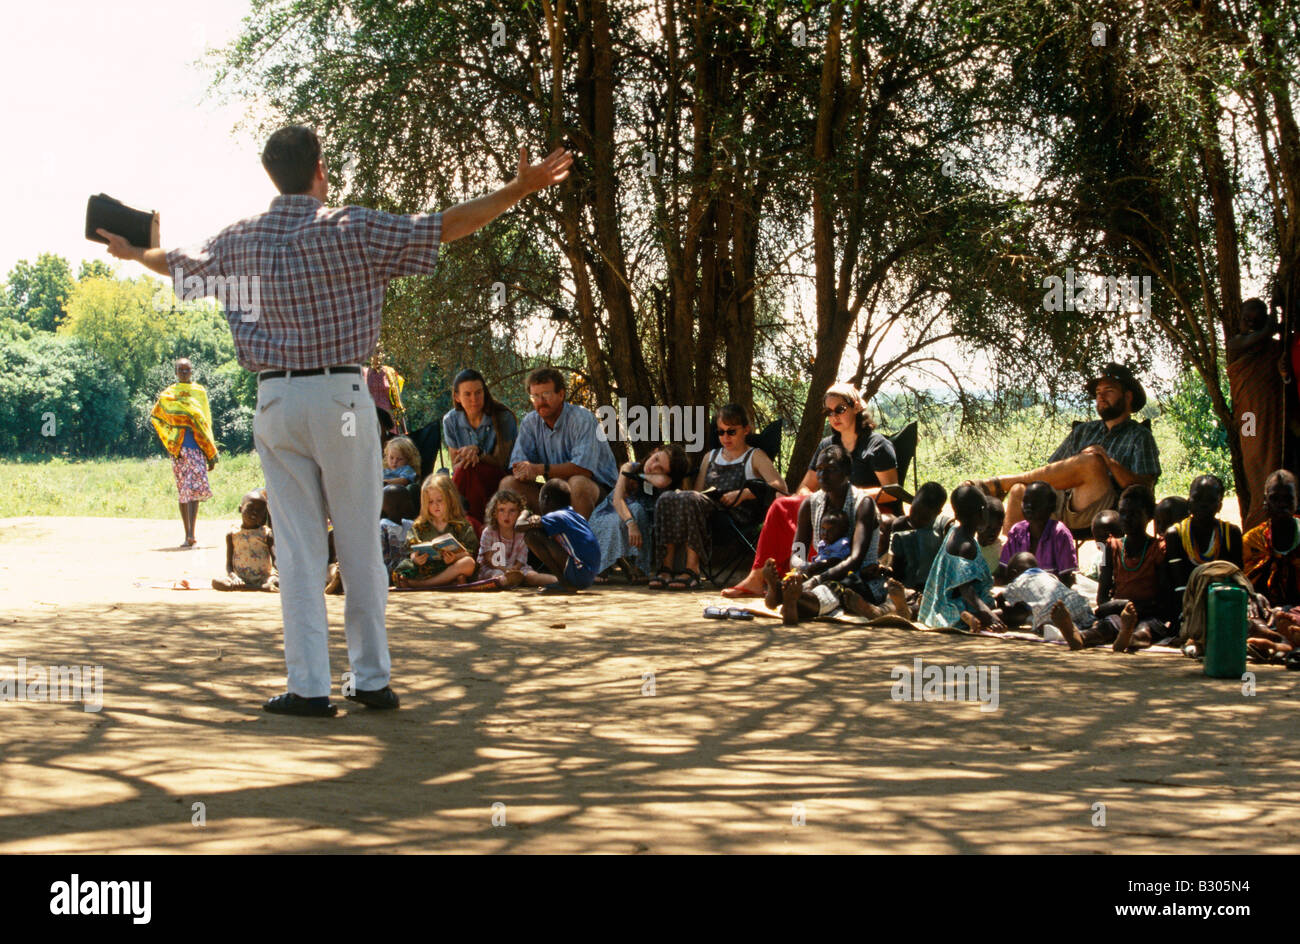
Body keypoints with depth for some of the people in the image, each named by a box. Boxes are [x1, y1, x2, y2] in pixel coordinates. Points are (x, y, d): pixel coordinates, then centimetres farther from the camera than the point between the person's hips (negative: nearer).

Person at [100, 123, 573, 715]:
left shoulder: (238, 242, 7)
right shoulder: (351, 230, -6)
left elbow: (177, 264, 26)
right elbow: (443, 228, -9)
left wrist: (131, 251, 47)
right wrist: (519, 189, -4)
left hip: (275, 400, 3)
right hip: (340, 395, -3)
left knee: (297, 549, 4)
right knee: (360, 547, 6)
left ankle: (309, 687, 3)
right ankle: (372, 679, 12)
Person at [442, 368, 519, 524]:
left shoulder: (503, 418, -11)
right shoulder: (451, 420, 1)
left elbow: (500, 462, -10)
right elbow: (455, 466, 0)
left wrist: (477, 452, -31)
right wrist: (467, 457, -25)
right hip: (468, 480, 3)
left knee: (468, 469, -34)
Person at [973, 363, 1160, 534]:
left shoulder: (1140, 437, 11)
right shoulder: (1083, 431, 29)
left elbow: (1143, 489, -3)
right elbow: (1052, 468, 24)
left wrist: (1110, 463, -16)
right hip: (1062, 501, 5)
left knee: (1091, 461, -32)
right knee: (1019, 491, -22)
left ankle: (1002, 482, -22)